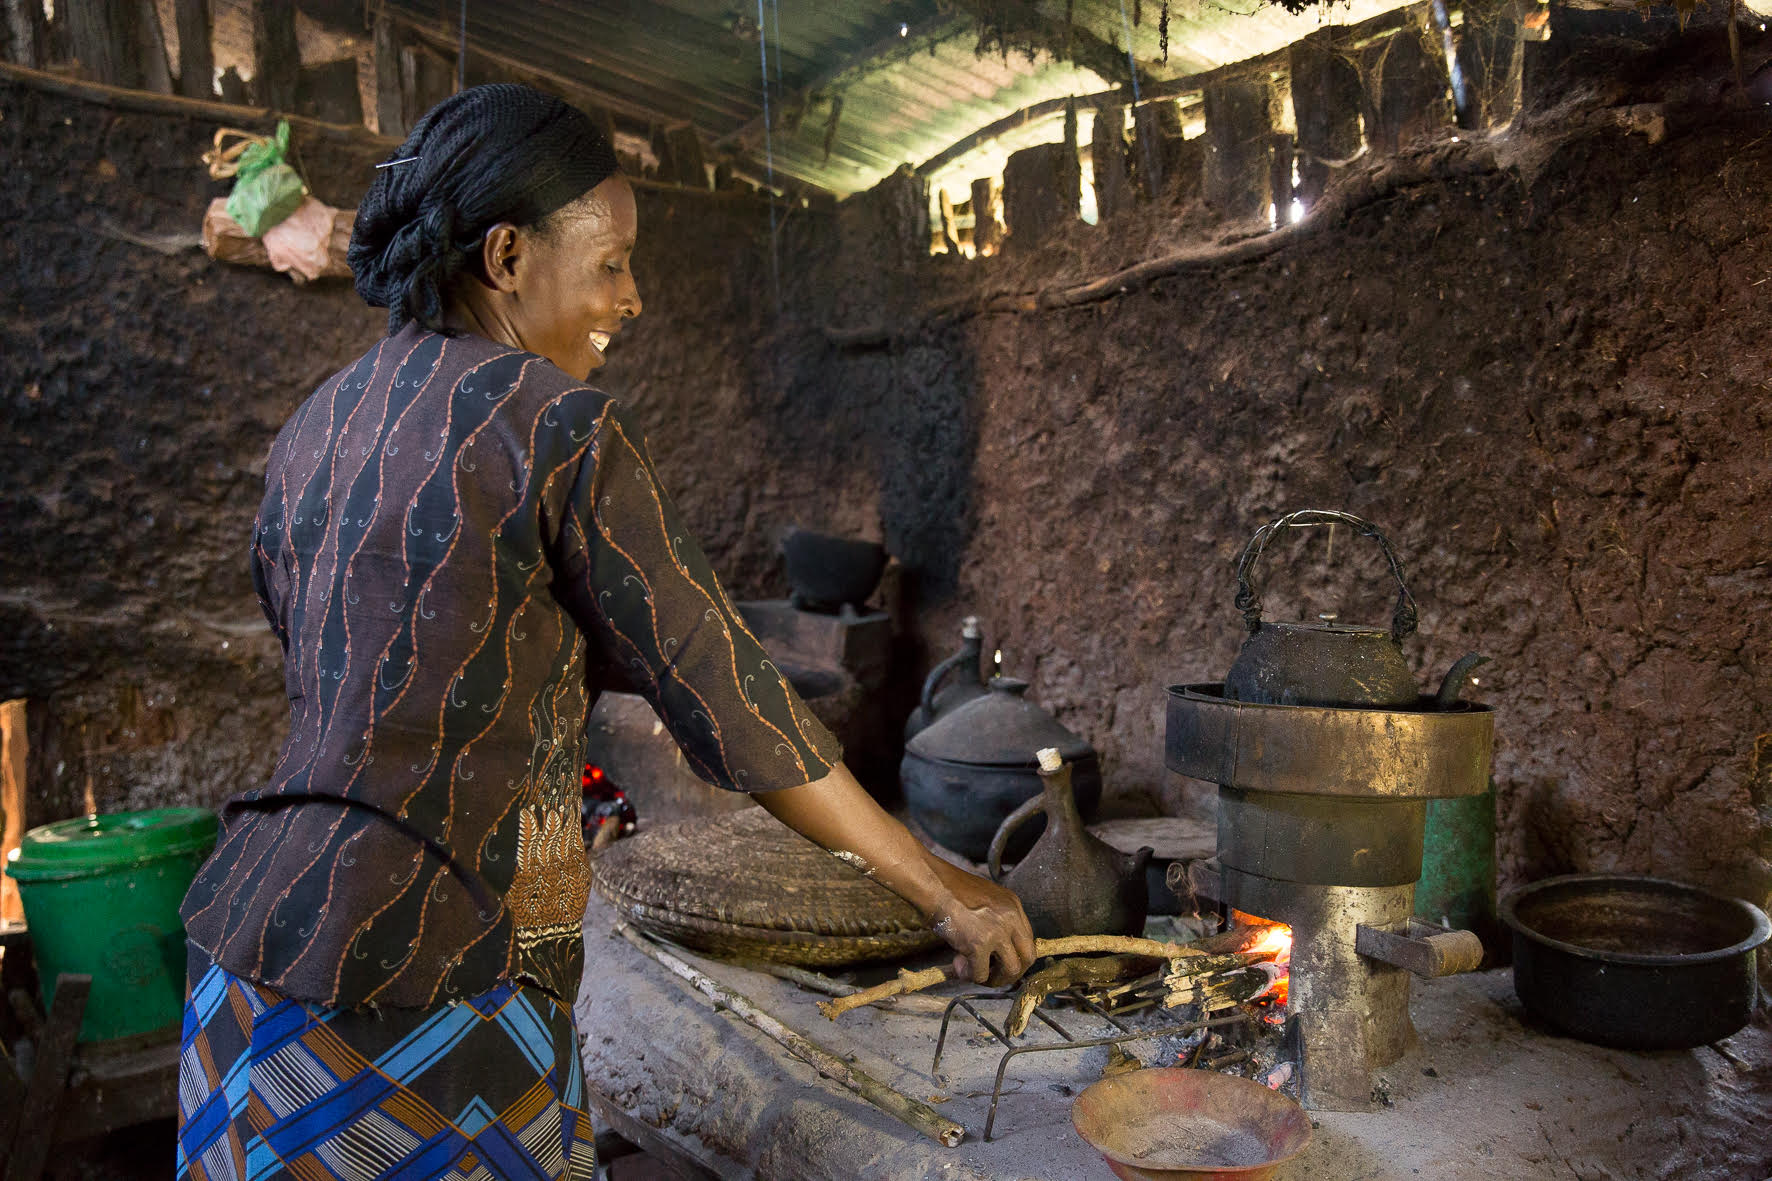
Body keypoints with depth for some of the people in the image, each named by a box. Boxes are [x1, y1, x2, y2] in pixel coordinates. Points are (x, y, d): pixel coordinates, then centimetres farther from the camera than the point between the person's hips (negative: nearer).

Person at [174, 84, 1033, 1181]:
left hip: (262, 935, 8)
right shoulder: (564, 428, -15)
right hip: (424, 975, -8)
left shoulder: (316, 427, 9)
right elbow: (730, 707, -14)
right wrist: (942, 886, -4)